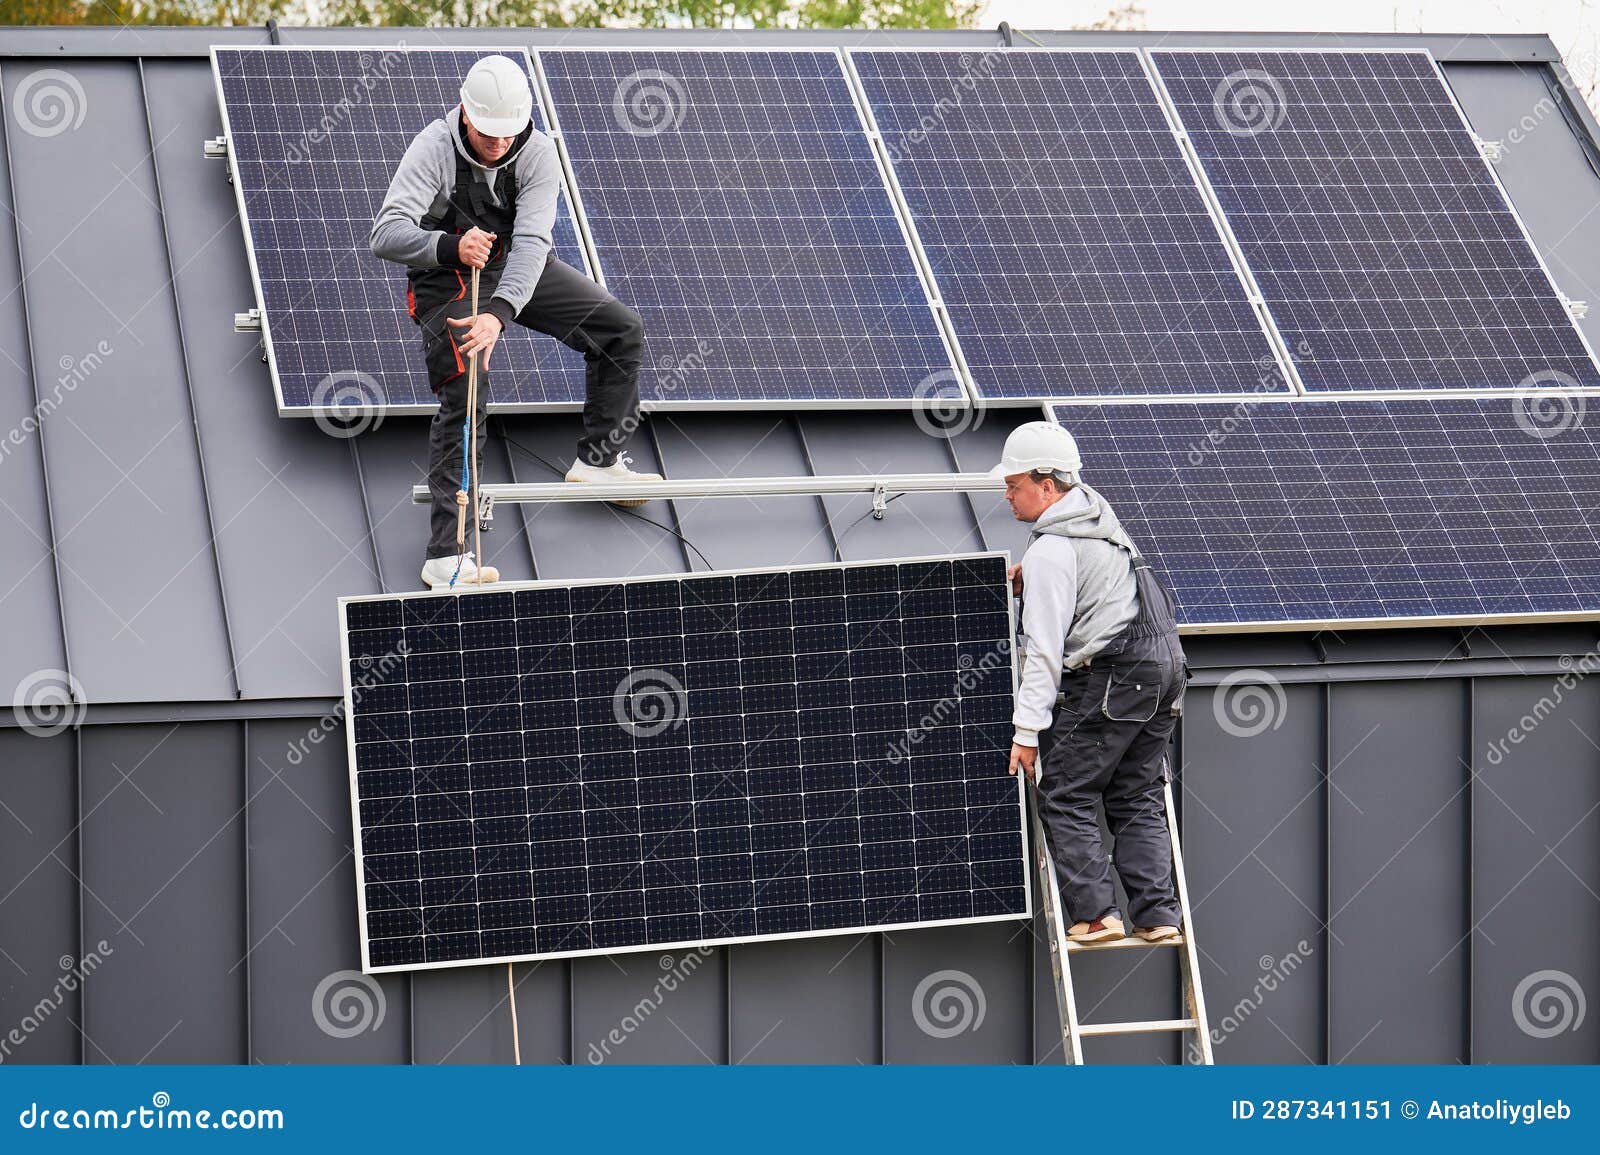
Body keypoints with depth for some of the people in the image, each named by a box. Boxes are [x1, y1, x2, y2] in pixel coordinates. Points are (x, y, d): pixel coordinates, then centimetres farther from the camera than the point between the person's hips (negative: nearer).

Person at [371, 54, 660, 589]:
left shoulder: (538, 154, -18)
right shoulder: (433, 149, -26)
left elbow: (531, 242, -29)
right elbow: (387, 234, -34)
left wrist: (499, 313, -45)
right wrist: (451, 247, -53)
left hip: (517, 267, 5)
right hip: (448, 277, -5)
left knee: (623, 331, 1)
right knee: (463, 399, -24)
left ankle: (598, 459, 21)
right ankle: (445, 556, -25)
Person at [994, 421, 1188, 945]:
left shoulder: (1051, 551, -15)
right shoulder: (1097, 510, 13)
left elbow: (1044, 650, -17)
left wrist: (1028, 729, -14)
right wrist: (1034, 575, 23)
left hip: (1109, 681, -9)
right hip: (1163, 668, 9)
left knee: (1064, 796, -1)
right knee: (1138, 799, 13)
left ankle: (1096, 913, -7)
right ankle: (1158, 913, 7)